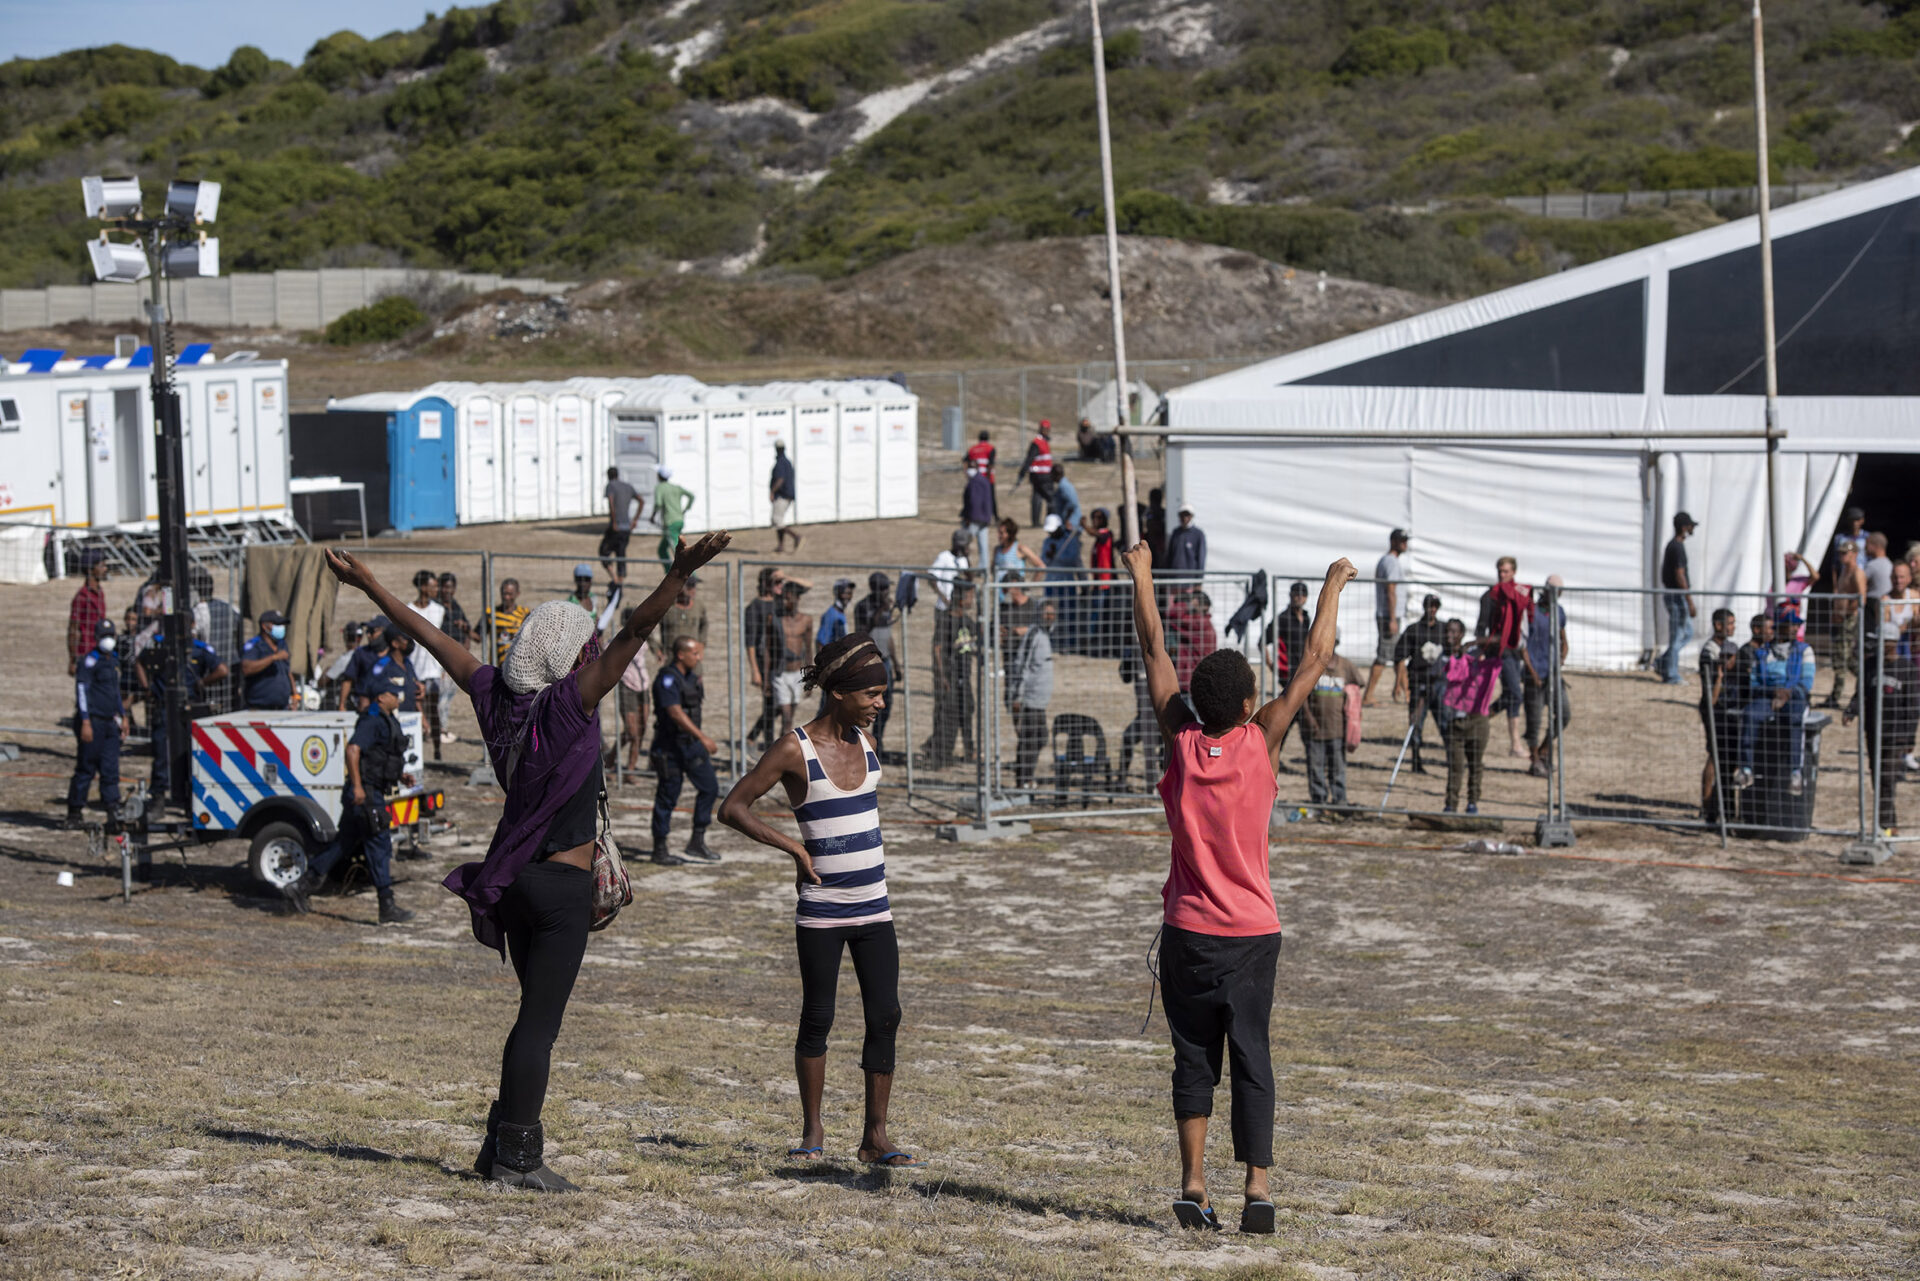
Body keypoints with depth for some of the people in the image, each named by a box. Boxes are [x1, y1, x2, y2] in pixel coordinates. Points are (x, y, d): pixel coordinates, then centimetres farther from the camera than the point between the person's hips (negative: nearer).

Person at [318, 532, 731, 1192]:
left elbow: (431, 637, 9)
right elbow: (635, 633, -27)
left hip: (512, 880, 7)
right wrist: (677, 577, -35)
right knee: (539, 1022, -3)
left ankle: (504, 1146, 21)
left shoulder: (497, 695, 0)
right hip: (562, 886, -7)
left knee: (538, 1017, 18)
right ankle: (516, 1157, -1)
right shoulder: (570, 702, -16)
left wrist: (368, 585, 17)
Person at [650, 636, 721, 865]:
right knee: (667, 797, 0)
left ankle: (696, 843, 11)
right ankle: (659, 850, 11)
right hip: (670, 745, -8)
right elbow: (676, 713, -27)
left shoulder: (691, 676, 10)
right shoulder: (667, 679, -18)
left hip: (691, 743, 8)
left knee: (710, 787, 4)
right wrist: (703, 738, -32)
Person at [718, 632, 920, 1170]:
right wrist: (794, 847, -12)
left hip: (874, 908, 5)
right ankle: (812, 1130, 17)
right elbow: (732, 807, -8)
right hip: (821, 910, -5)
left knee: (885, 1016, 0)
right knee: (817, 1019, 3)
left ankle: (875, 1136, 5)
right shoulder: (796, 750, -10)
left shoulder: (866, 742, 8)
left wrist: (870, 849, 12)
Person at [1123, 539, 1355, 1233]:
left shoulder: (1181, 740, -6)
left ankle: (1192, 1182, 0)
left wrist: (1141, 577, 12)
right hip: (1252, 930, -1)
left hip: (1188, 929, 1)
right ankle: (1257, 1185, -5)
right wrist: (1332, 588, 7)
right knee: (1251, 1058, 3)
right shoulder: (1261, 742, -9)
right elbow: (1314, 662, -3)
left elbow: (1154, 653, 3)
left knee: (1193, 1056, 7)